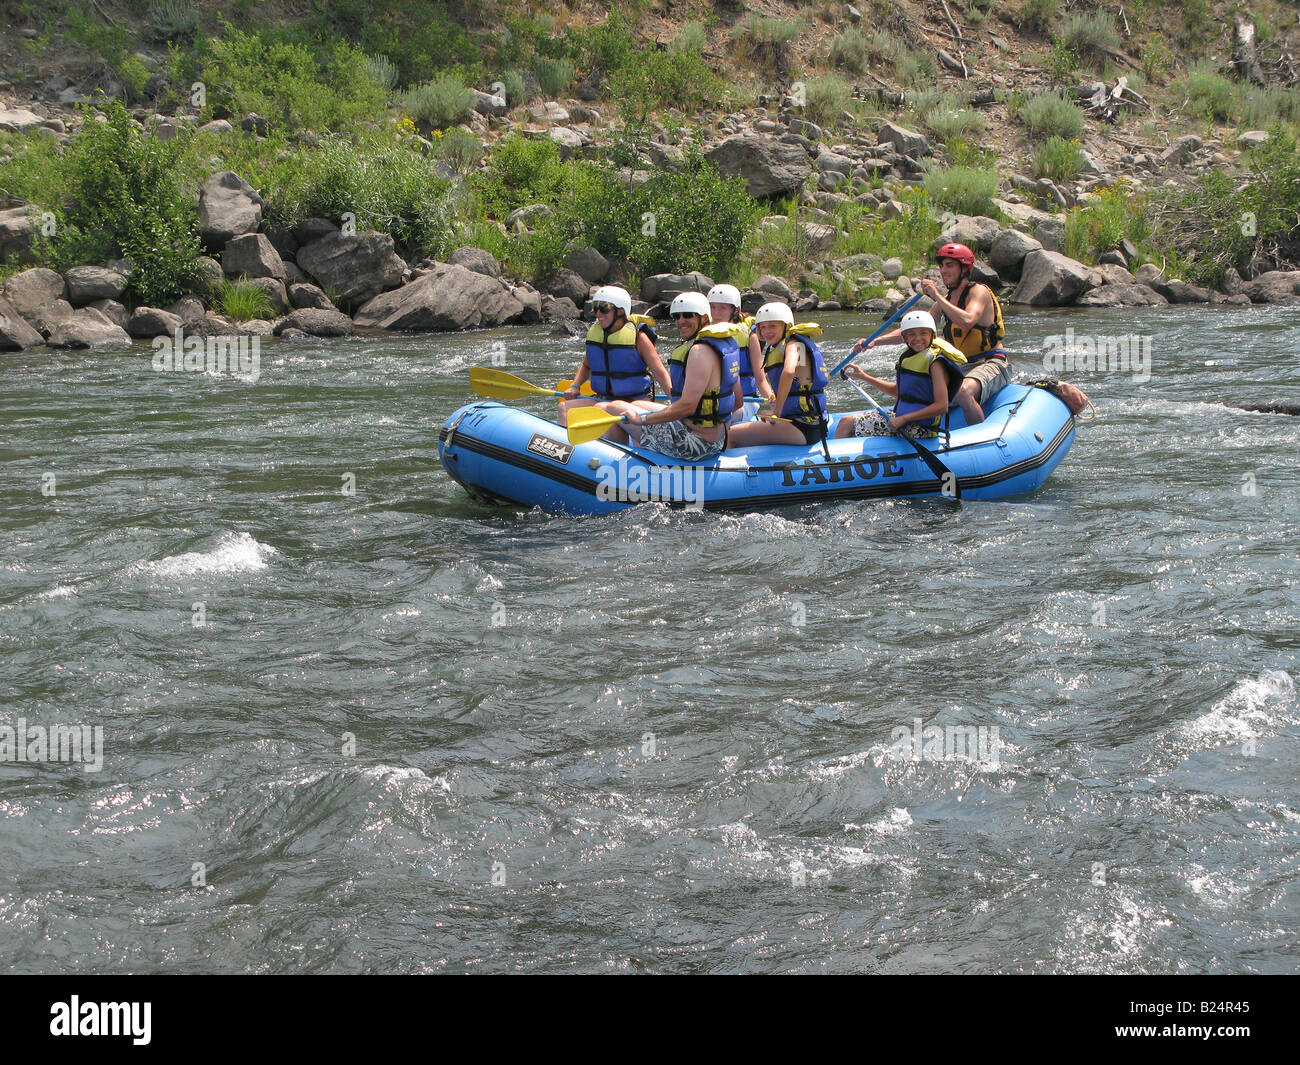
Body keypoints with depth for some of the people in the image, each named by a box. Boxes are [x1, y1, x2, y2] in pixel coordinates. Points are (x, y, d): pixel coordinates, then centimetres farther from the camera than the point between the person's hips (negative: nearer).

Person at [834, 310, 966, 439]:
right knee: (846, 423, 3)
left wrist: (903, 419, -23)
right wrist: (863, 376, 19)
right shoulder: (908, 356, 11)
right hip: (900, 417, 9)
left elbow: (942, 406, -22)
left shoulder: (935, 362, -15)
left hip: (920, 429, -9)